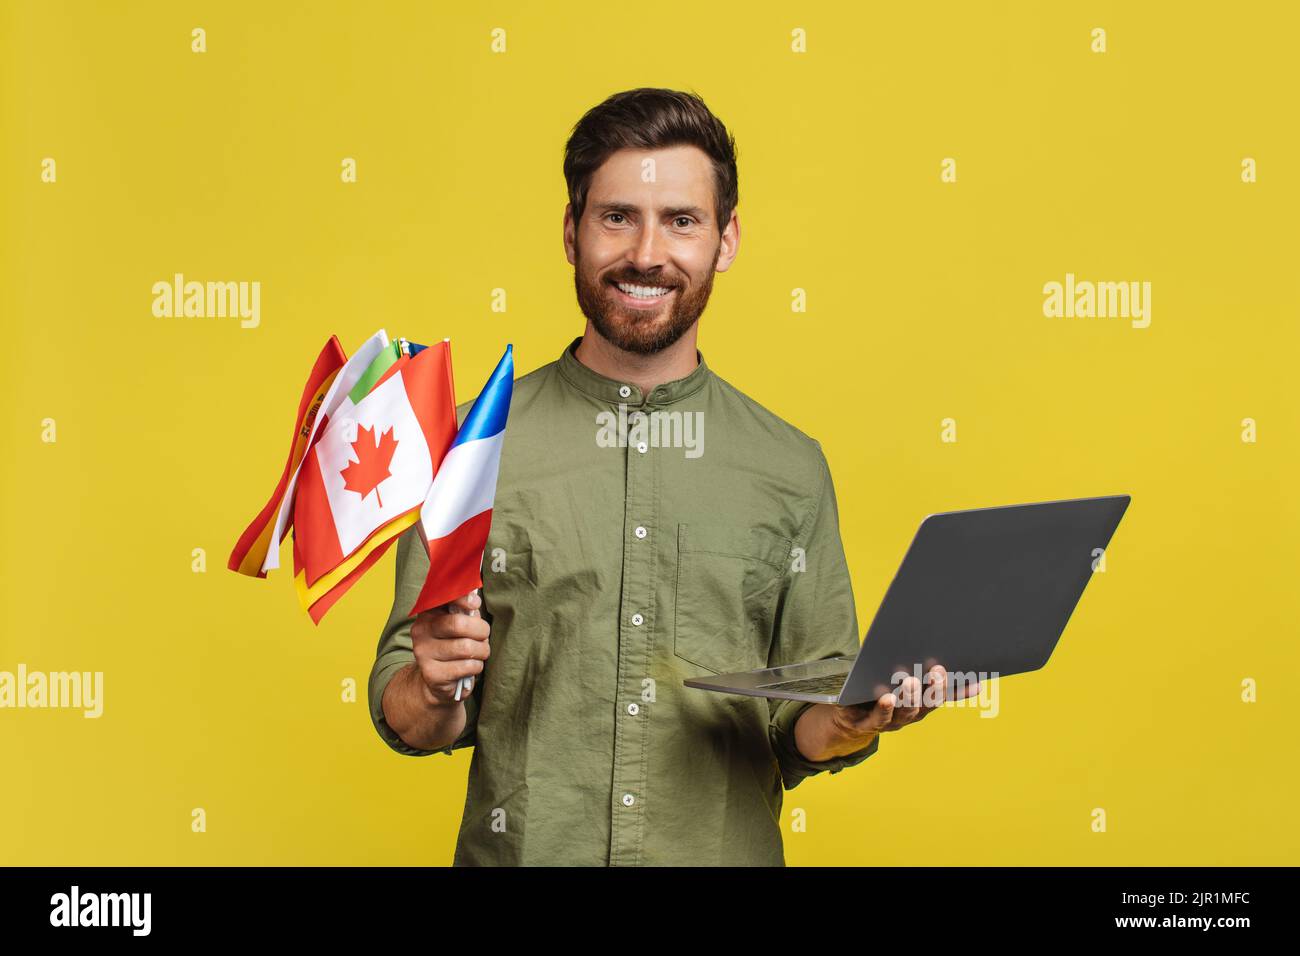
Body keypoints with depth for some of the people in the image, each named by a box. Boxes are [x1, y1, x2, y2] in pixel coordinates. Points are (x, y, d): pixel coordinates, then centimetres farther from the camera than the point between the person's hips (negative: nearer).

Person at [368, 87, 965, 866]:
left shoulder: (790, 468, 2)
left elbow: (799, 735, 5)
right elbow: (404, 717, 1)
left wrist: (853, 719, -15)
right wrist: (432, 692, -19)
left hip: (727, 849, 1)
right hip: (520, 852, 0)